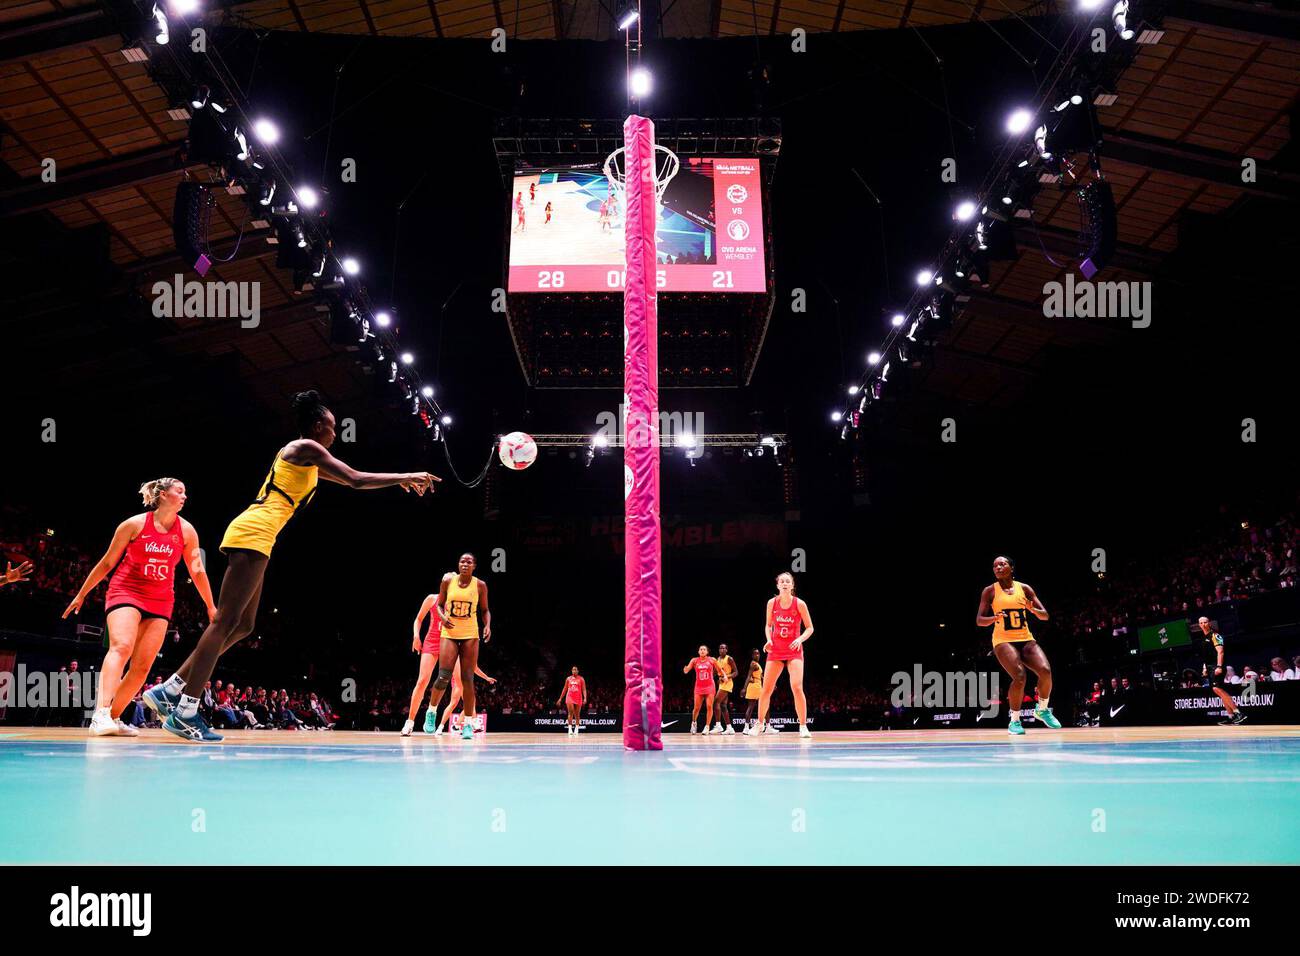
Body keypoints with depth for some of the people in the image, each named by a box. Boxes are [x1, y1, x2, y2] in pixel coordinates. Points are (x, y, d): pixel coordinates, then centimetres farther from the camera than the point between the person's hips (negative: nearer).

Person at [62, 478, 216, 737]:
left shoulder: (186, 531, 0)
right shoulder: (135, 524, -7)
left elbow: (197, 571, 10)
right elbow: (107, 563, 2)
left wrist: (210, 606, 12)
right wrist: (81, 595, 8)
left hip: (160, 602, 4)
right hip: (125, 592, -4)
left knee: (142, 667, -3)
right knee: (121, 647, -27)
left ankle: (113, 717, 10)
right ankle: (101, 713, -39)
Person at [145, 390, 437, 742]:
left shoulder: (303, 456, 26)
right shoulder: (306, 447, -3)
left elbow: (349, 479, 35)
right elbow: (356, 480, -8)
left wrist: (398, 481, 32)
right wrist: (406, 476, 1)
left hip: (251, 536, 10)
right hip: (254, 533, -10)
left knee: (242, 625, 11)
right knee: (226, 622, -12)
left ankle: (168, 691, 11)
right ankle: (185, 712, -12)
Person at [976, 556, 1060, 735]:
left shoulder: (1024, 588, 7)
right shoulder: (990, 591, 1)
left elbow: (1045, 616, 7)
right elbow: (979, 621, -1)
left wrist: (1033, 609, -16)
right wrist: (994, 618, -22)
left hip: (1026, 639, 3)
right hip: (1003, 641, -3)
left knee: (1045, 670, -19)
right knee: (1019, 677, -24)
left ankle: (1042, 710, 7)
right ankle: (1014, 721, -6)